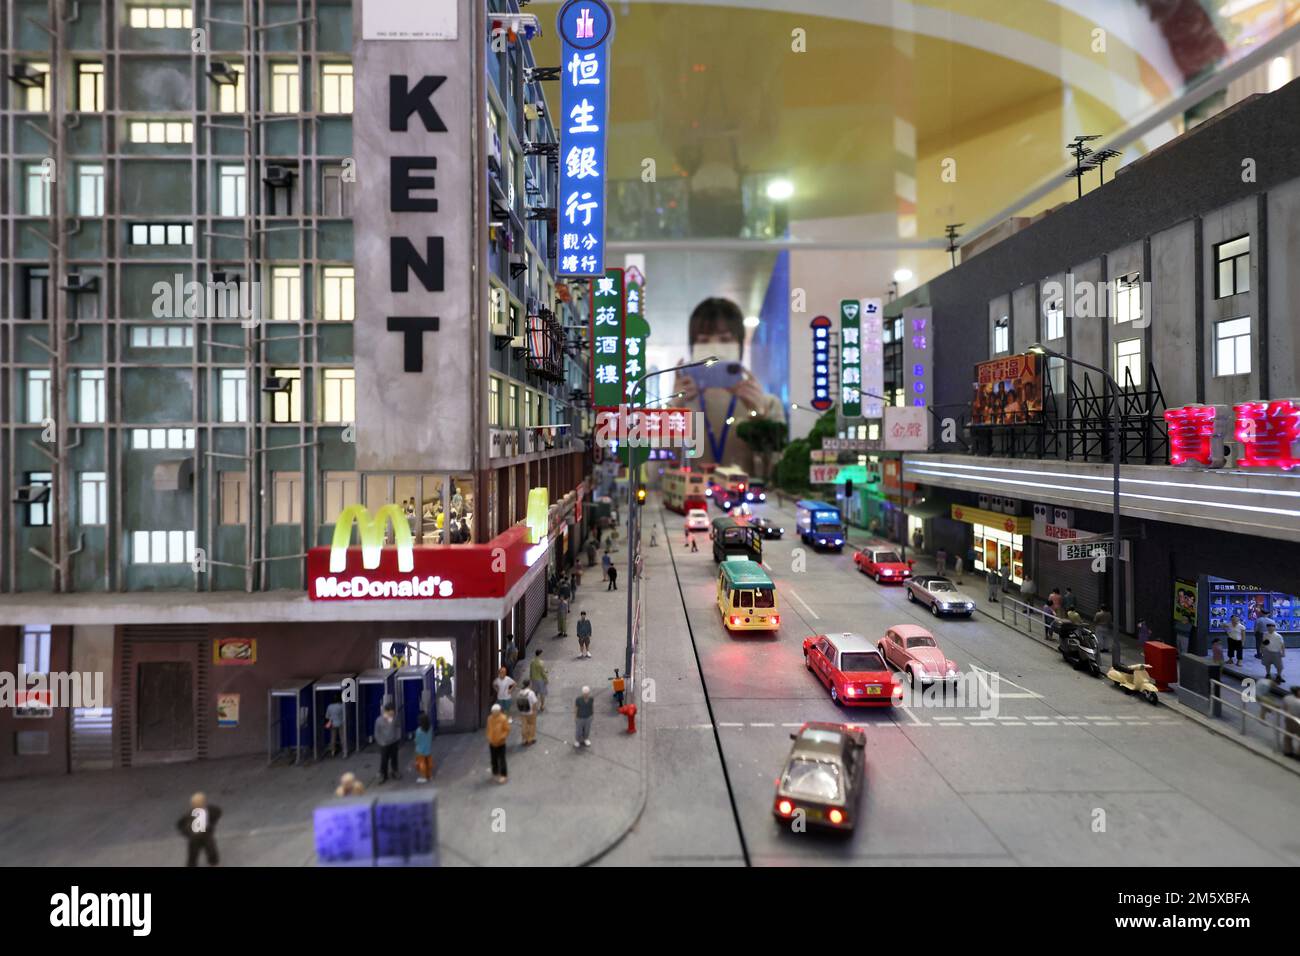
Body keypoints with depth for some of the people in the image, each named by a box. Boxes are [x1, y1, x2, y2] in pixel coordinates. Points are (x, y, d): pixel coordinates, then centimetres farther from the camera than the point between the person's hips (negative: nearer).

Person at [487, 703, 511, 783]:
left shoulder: (503, 719, -15)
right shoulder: (490, 718, -2)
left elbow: (507, 730, -11)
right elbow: (488, 729, 9)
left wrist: (502, 737, -19)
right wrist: (489, 738, 2)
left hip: (501, 743, -4)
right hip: (492, 743, 4)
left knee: (501, 760, 1)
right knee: (494, 760, 15)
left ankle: (503, 775, 11)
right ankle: (495, 773, 32)